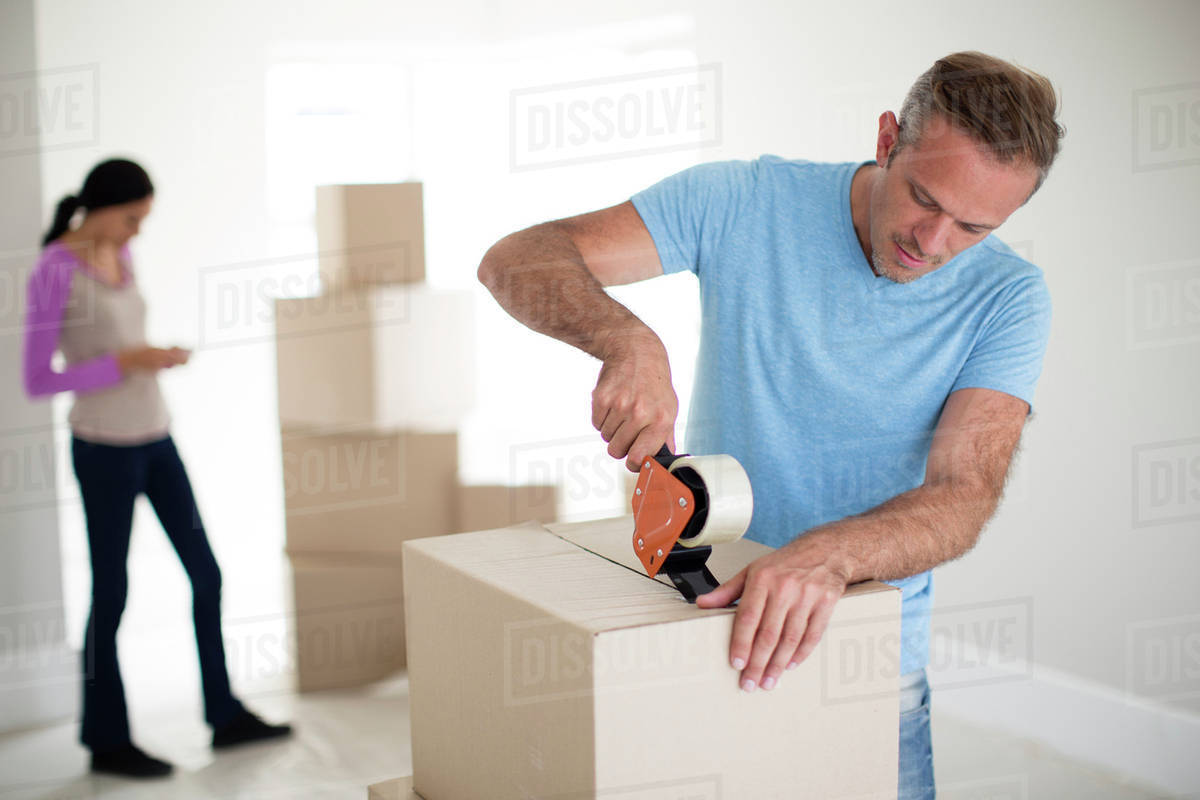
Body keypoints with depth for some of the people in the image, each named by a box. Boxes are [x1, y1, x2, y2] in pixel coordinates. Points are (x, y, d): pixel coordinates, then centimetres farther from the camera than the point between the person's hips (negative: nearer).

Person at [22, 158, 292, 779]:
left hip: (154, 439, 8)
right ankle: (107, 741, 18)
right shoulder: (54, 272, -16)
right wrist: (125, 361, -22)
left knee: (205, 574, 11)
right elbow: (36, 381, -17)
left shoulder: (119, 256, 6)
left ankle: (225, 716, 25)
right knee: (110, 593, 3)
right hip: (103, 448, -8)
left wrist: (159, 356, 1)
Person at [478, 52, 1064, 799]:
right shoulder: (746, 203, -12)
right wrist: (629, 341, -36)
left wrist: (826, 555, -44)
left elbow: (964, 498, -23)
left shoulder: (1007, 299, -12)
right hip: (700, 606, 0)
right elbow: (517, 261, -15)